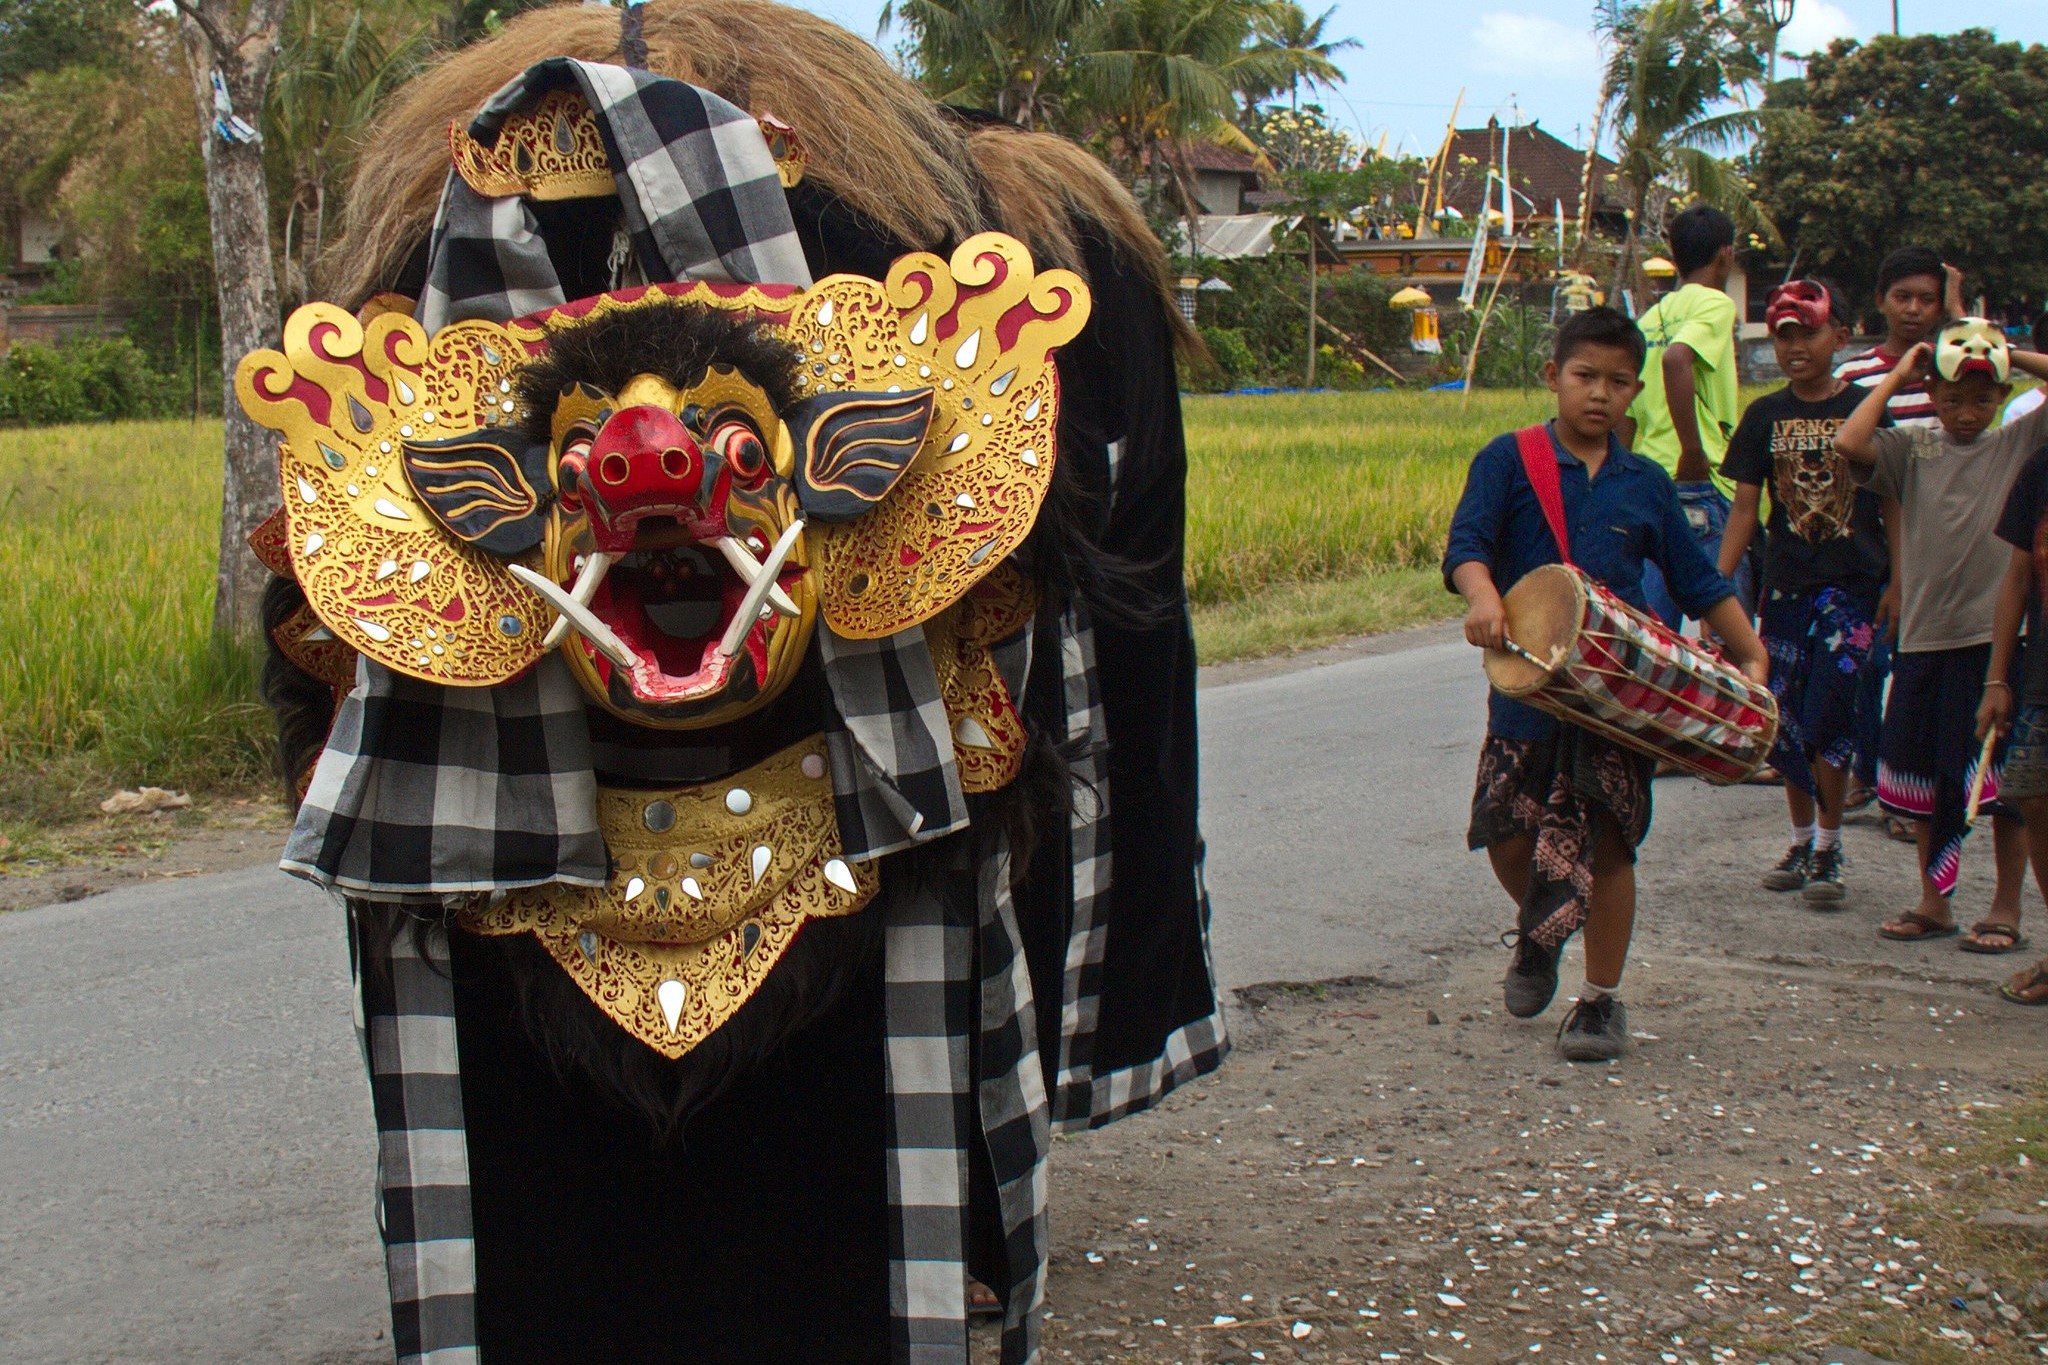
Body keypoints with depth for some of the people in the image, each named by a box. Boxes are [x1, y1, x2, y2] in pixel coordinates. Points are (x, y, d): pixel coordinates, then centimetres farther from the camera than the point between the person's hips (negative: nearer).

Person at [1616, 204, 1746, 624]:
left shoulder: (1650, 318, 19)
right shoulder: (1713, 303, -3)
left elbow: (1625, 416, 17)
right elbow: (1675, 359, -24)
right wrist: (1694, 453, -20)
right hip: (1703, 485, -8)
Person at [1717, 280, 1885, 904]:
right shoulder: (1765, 416, 5)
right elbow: (1744, 507, 4)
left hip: (1851, 584, -3)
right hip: (1785, 587, 3)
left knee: (1828, 716, -9)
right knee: (1784, 723, 6)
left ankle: (1828, 848, 3)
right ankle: (1801, 840, 23)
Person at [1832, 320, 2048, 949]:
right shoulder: (1913, 449, 6)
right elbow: (1849, 443, -12)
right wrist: (1896, 376, -4)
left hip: (1996, 637, -2)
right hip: (1924, 637, 2)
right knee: (1921, 776, 11)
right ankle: (1933, 903, 25)